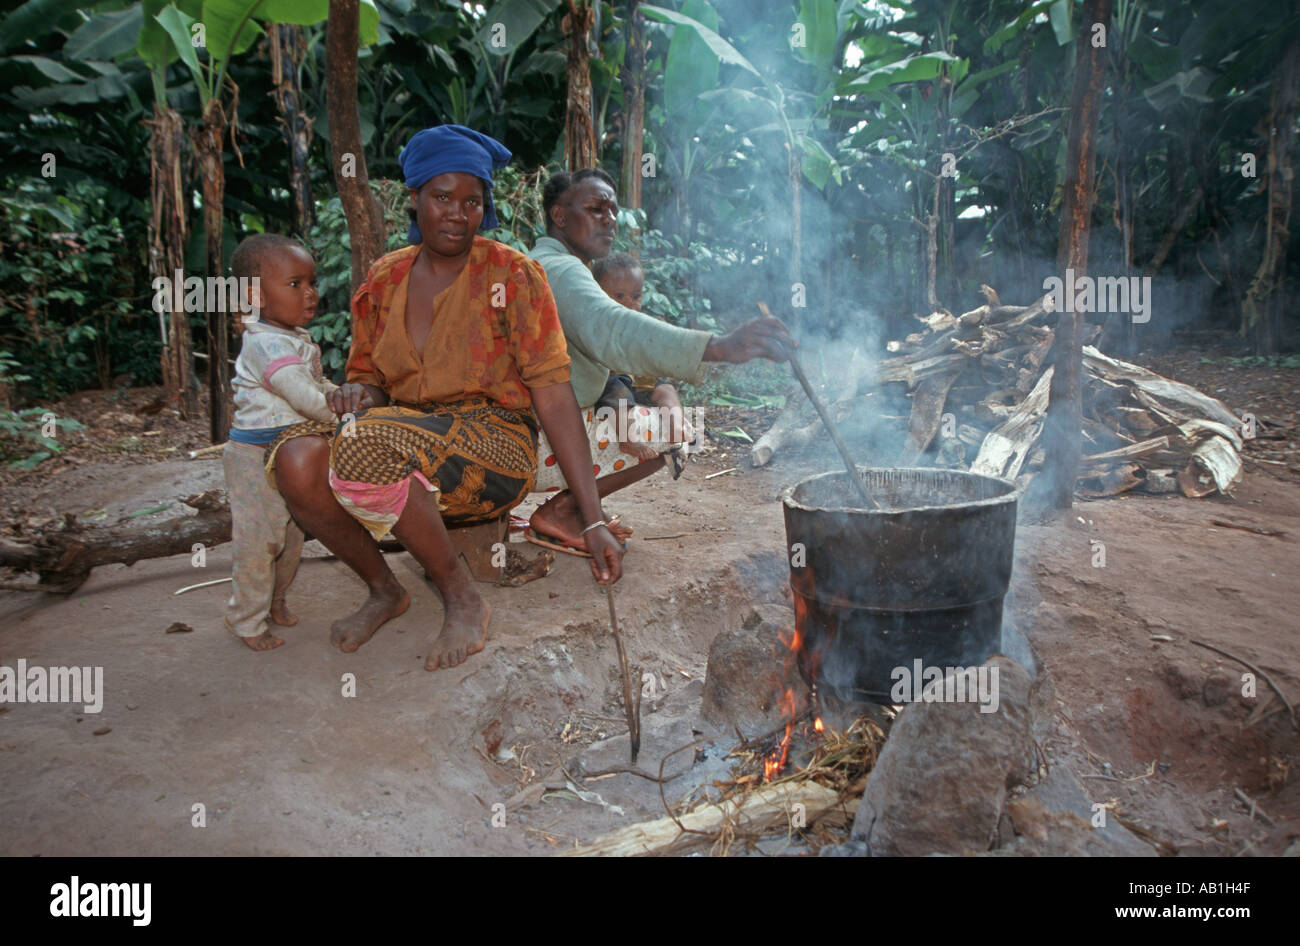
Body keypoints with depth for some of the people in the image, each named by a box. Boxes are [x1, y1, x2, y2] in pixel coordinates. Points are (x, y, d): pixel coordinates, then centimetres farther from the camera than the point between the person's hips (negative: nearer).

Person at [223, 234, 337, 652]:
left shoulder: (298, 340, 11)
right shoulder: (266, 344, -22)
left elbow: (317, 383, 26)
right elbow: (303, 395, -28)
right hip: (257, 456, -10)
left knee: (293, 534, 18)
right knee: (258, 539, -2)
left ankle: (274, 599, 37)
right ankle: (246, 619, 14)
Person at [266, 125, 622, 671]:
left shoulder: (513, 276, -5)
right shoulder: (382, 281, 9)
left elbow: (554, 396, -10)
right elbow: (369, 376, 18)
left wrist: (593, 520, -16)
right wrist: (358, 392, -11)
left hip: (496, 449, -5)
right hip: (402, 439, 5)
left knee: (363, 447, -33)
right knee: (296, 459, -22)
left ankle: (463, 599, -13)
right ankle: (384, 590, 1)